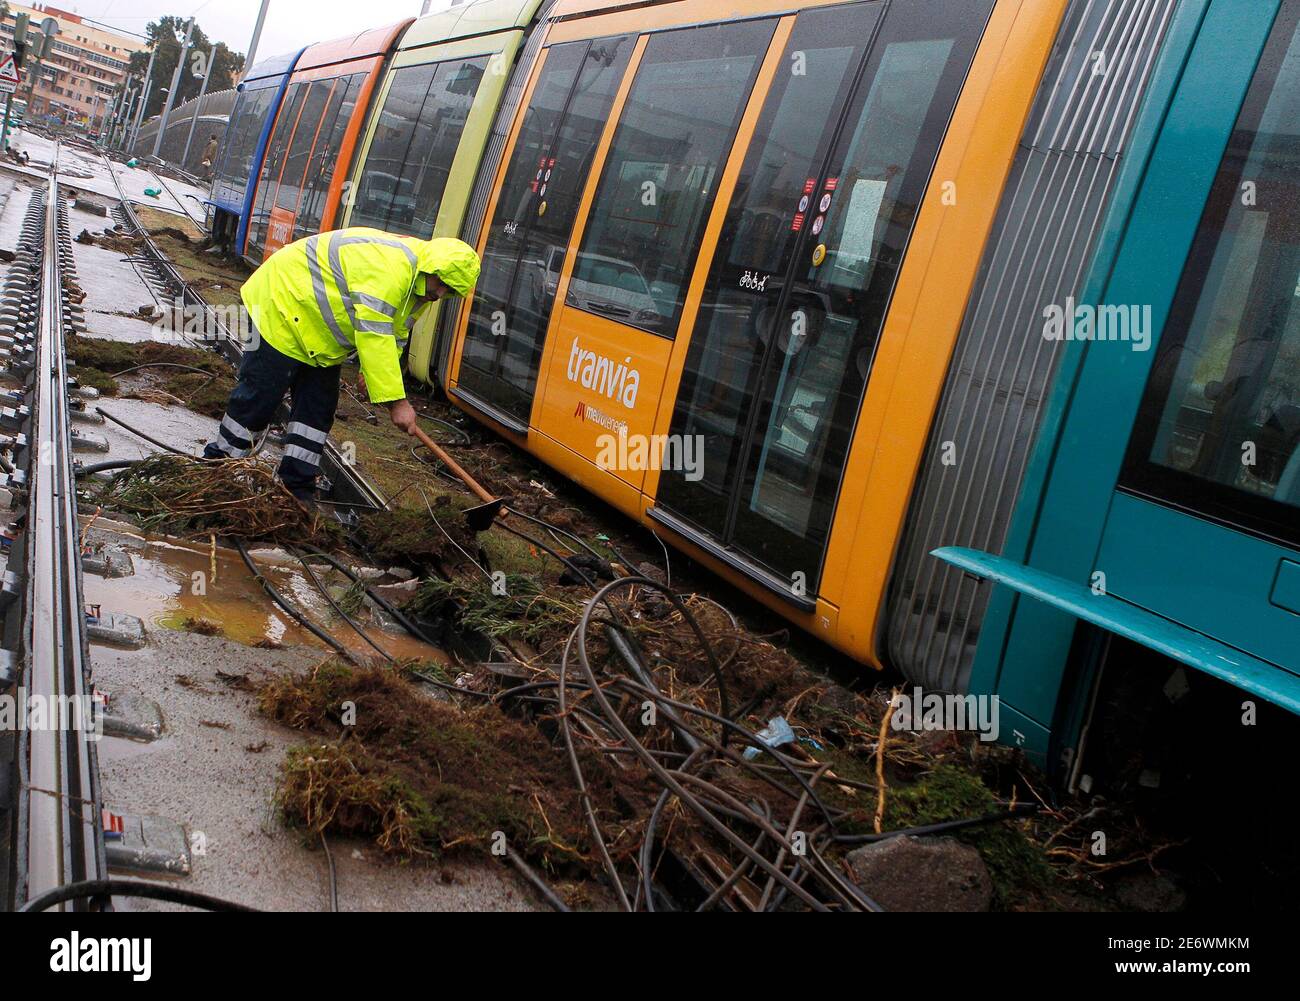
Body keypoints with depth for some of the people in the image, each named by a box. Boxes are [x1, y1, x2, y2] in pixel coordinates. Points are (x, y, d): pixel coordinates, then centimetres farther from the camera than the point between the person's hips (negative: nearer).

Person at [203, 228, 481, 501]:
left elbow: (393, 335, 8)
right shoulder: (390, 264, -34)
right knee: (260, 396, -3)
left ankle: (297, 486, 13)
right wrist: (397, 402, -36)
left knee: (318, 408, 6)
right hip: (282, 308, -10)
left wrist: (371, 373, -11)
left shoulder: (418, 285, 0)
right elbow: (374, 336, -37)